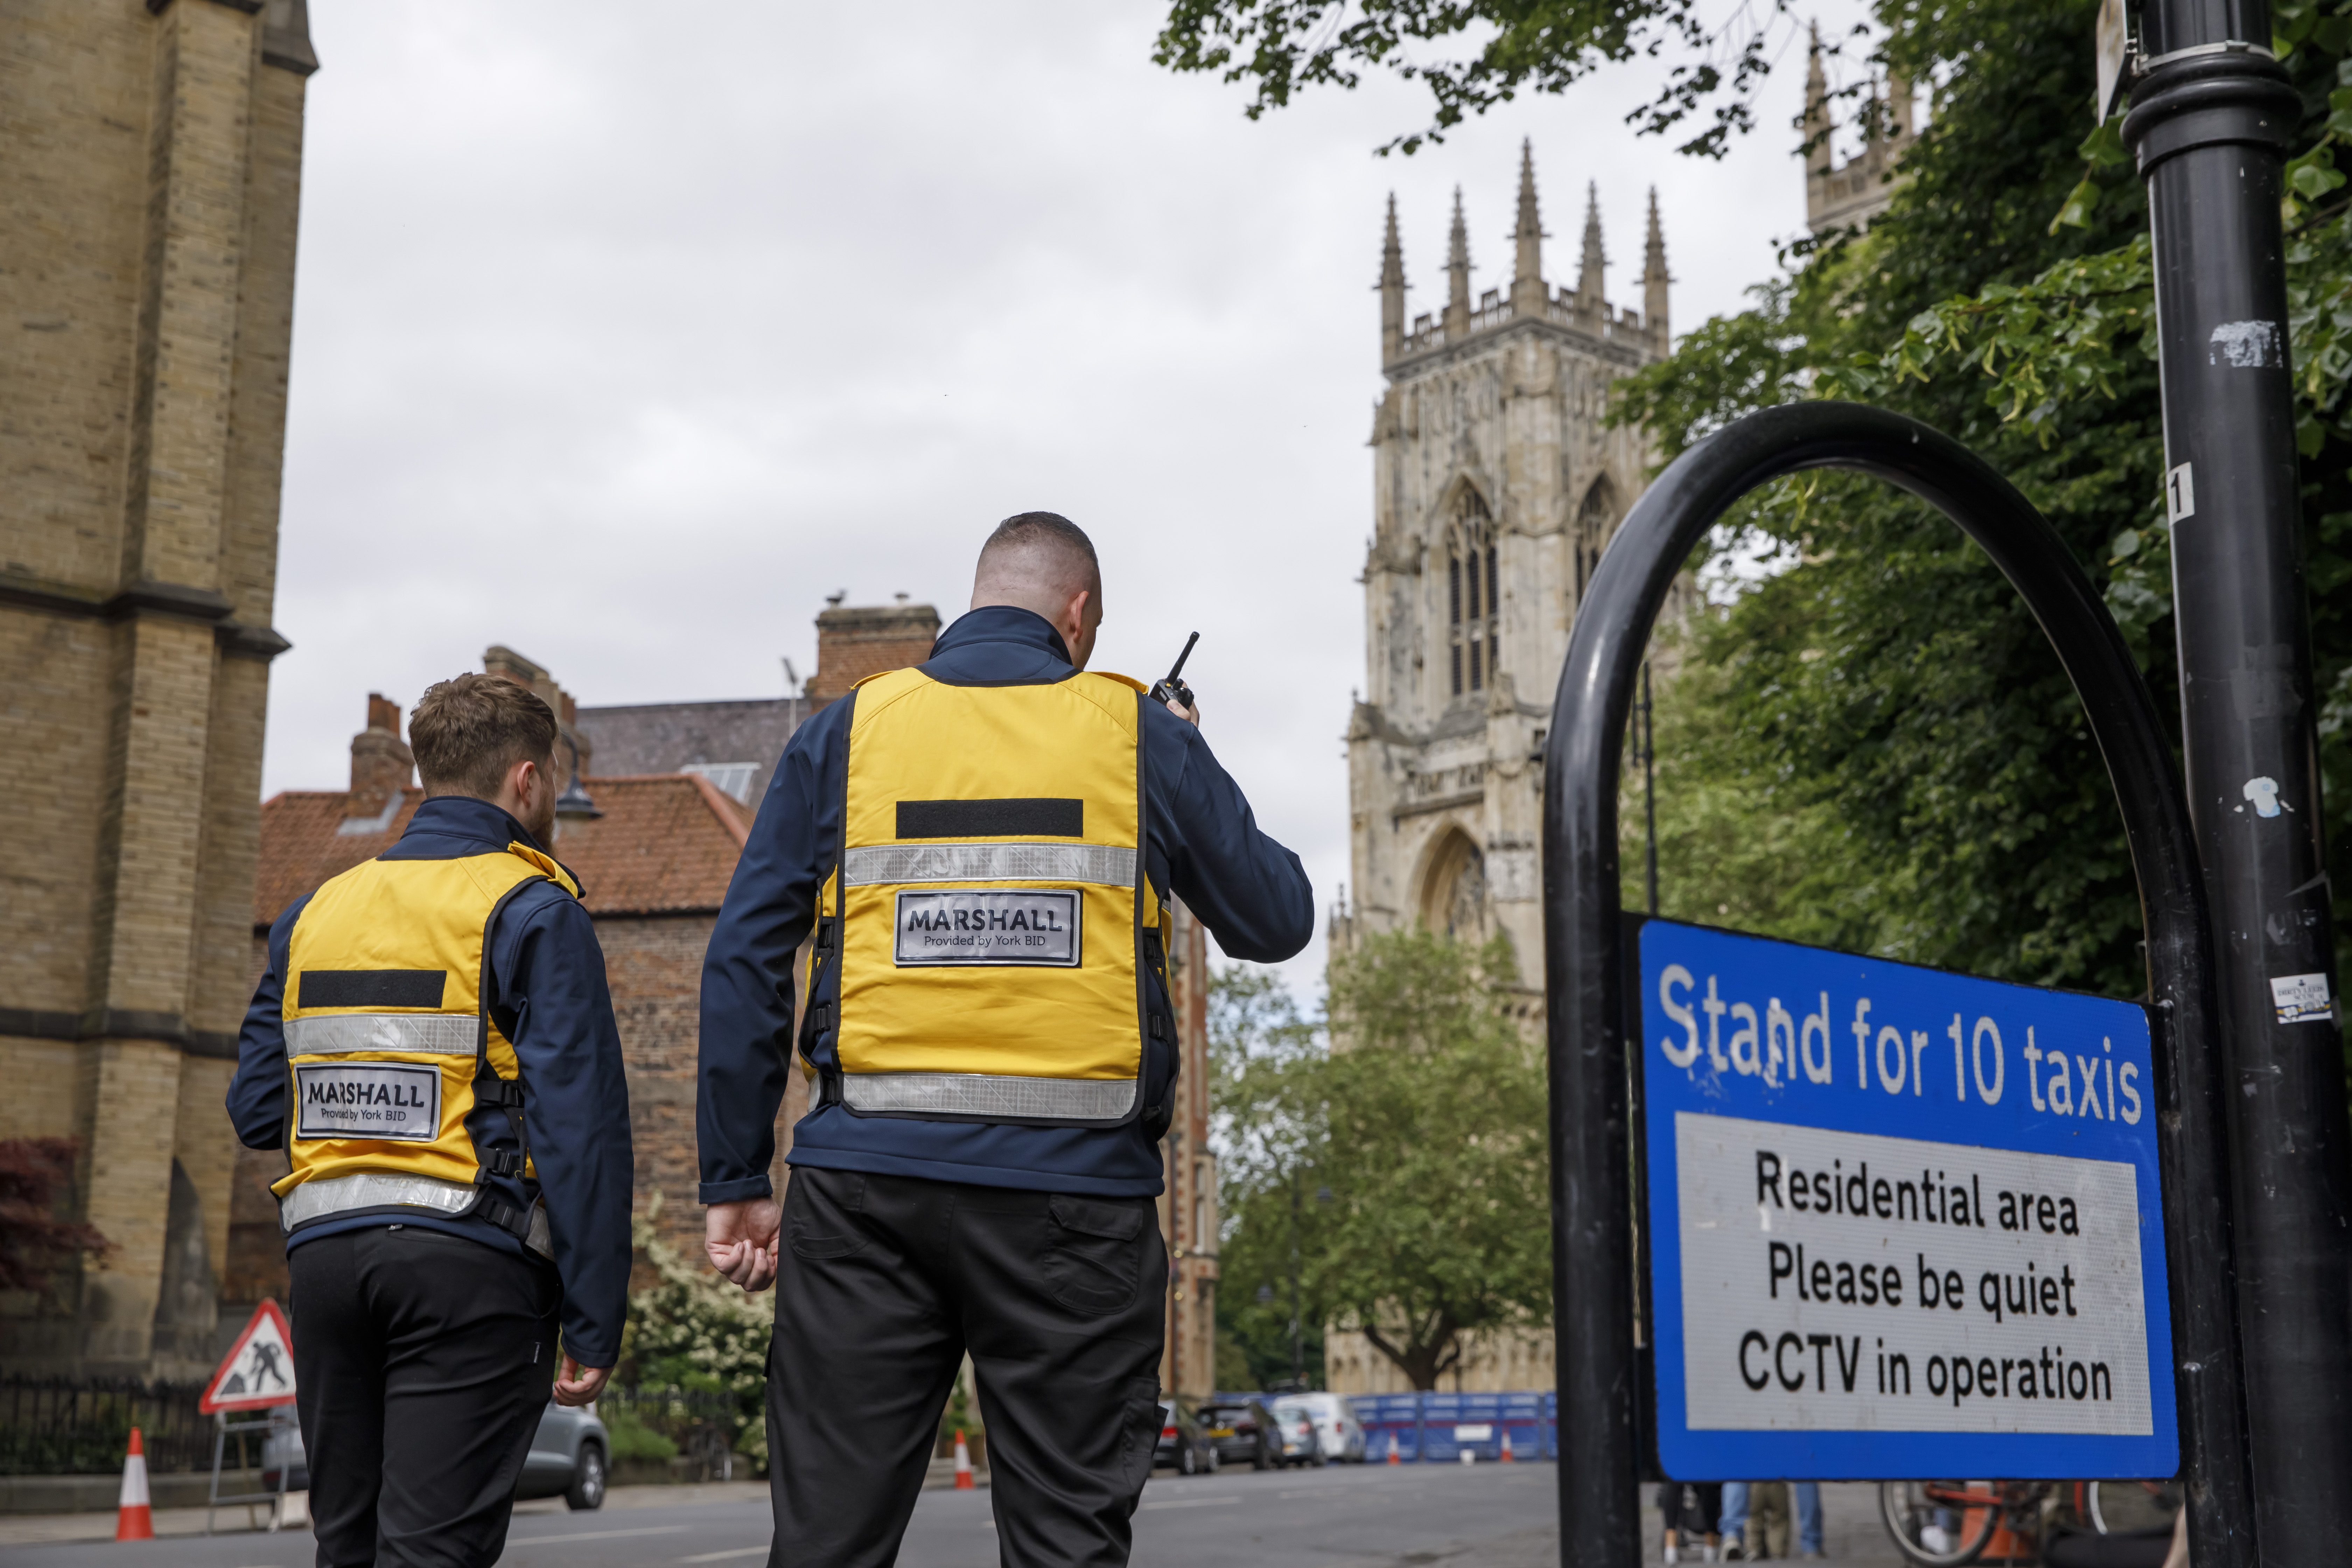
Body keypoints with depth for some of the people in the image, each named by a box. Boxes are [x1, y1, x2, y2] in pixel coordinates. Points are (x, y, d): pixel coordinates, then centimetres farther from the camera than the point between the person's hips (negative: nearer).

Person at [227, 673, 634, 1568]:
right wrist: (594, 1322, -9)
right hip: (468, 1258, -6)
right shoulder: (533, 912, -4)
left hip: (324, 1249, 6)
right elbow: (579, 1128, -11)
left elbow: (255, 1107, 13)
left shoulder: (317, 910, 15)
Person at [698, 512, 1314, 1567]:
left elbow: (745, 960, 5)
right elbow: (1276, 919, 13)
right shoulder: (1140, 735, 6)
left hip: (866, 1184, 1)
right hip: (1072, 1180, -1)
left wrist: (735, 1181, 8)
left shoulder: (846, 731, 9)